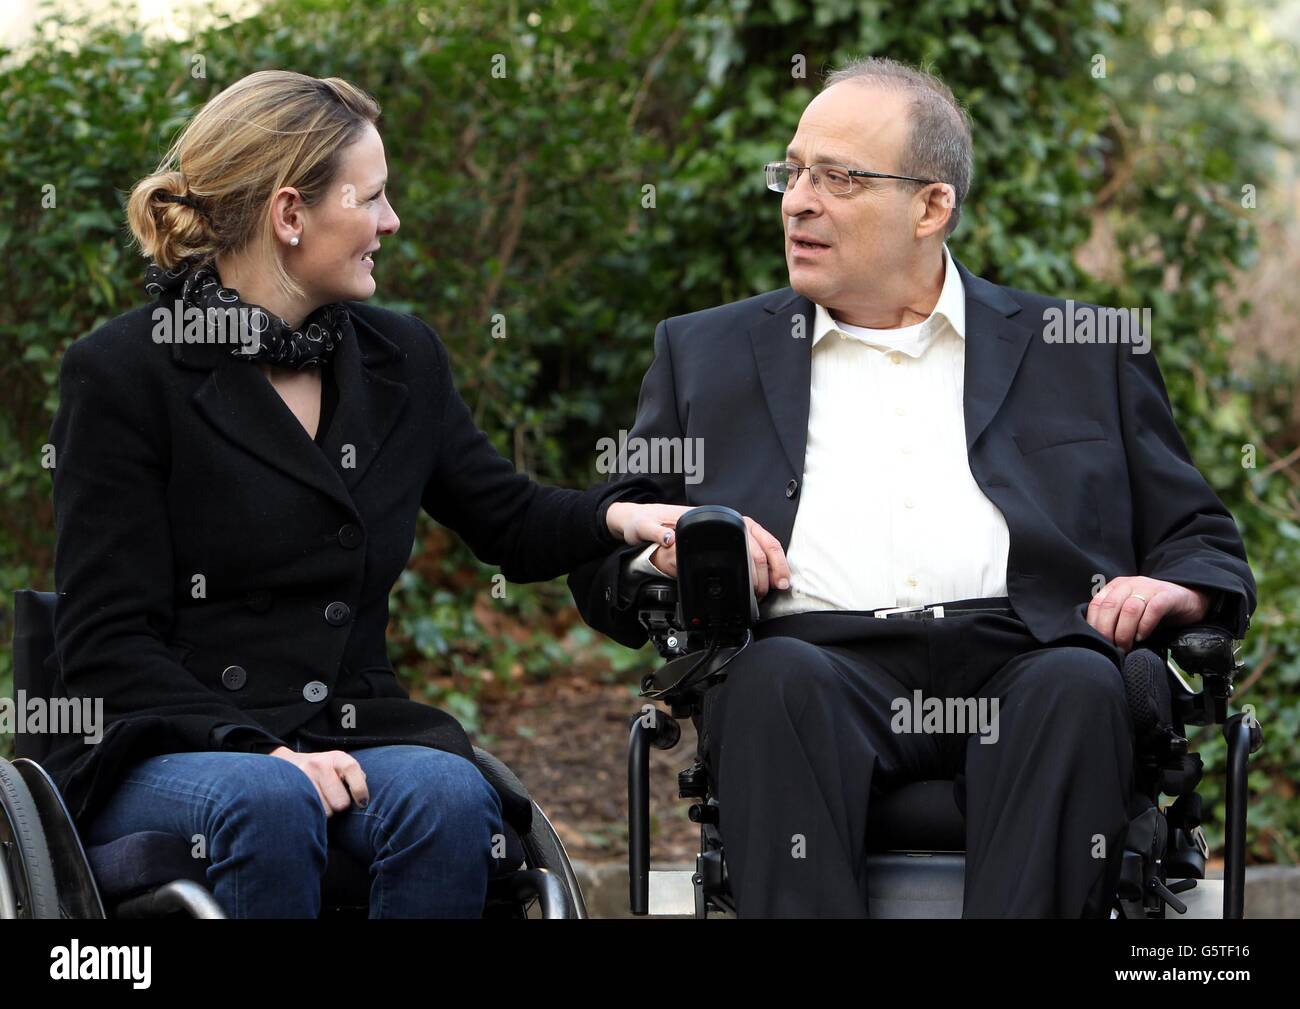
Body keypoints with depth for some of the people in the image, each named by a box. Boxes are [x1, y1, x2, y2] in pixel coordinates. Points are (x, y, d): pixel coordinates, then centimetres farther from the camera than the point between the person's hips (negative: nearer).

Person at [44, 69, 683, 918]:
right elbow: (108, 644, -9)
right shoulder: (122, 374, -4)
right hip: (169, 748, -4)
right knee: (271, 803, -38)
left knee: (448, 794, -30)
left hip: (352, 736, 4)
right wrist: (260, 748, -23)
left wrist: (616, 515, 1)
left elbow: (511, 522, 24)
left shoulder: (400, 360, 13)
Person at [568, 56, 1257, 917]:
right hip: (819, 660, 0)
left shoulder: (1080, 354, 22)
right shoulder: (706, 353, 25)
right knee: (778, 674, -34)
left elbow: (1205, 547, 21)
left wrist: (1175, 590, -4)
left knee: (1081, 686, -34)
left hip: (1015, 665, 0)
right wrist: (668, 551, -2)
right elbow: (599, 573, 22)